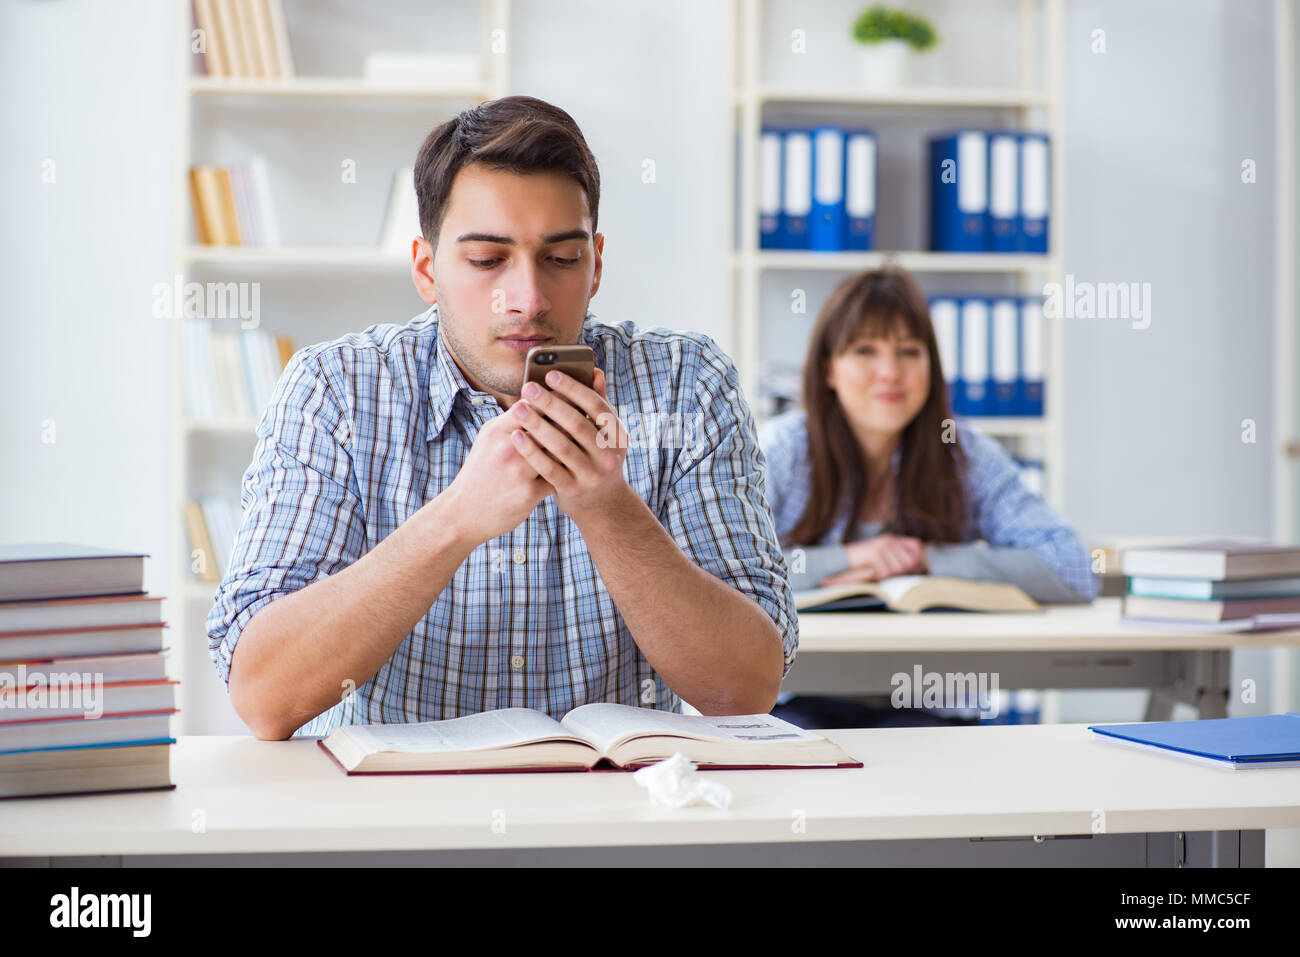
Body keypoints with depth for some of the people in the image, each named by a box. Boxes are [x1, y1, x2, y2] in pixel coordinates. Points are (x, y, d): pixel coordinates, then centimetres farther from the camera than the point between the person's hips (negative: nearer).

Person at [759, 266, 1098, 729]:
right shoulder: (783, 448, -2)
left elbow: (1073, 572, -9)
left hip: (922, 708, 1)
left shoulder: (966, 456, 1)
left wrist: (927, 559, -14)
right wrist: (842, 559, -18)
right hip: (798, 702, -1)